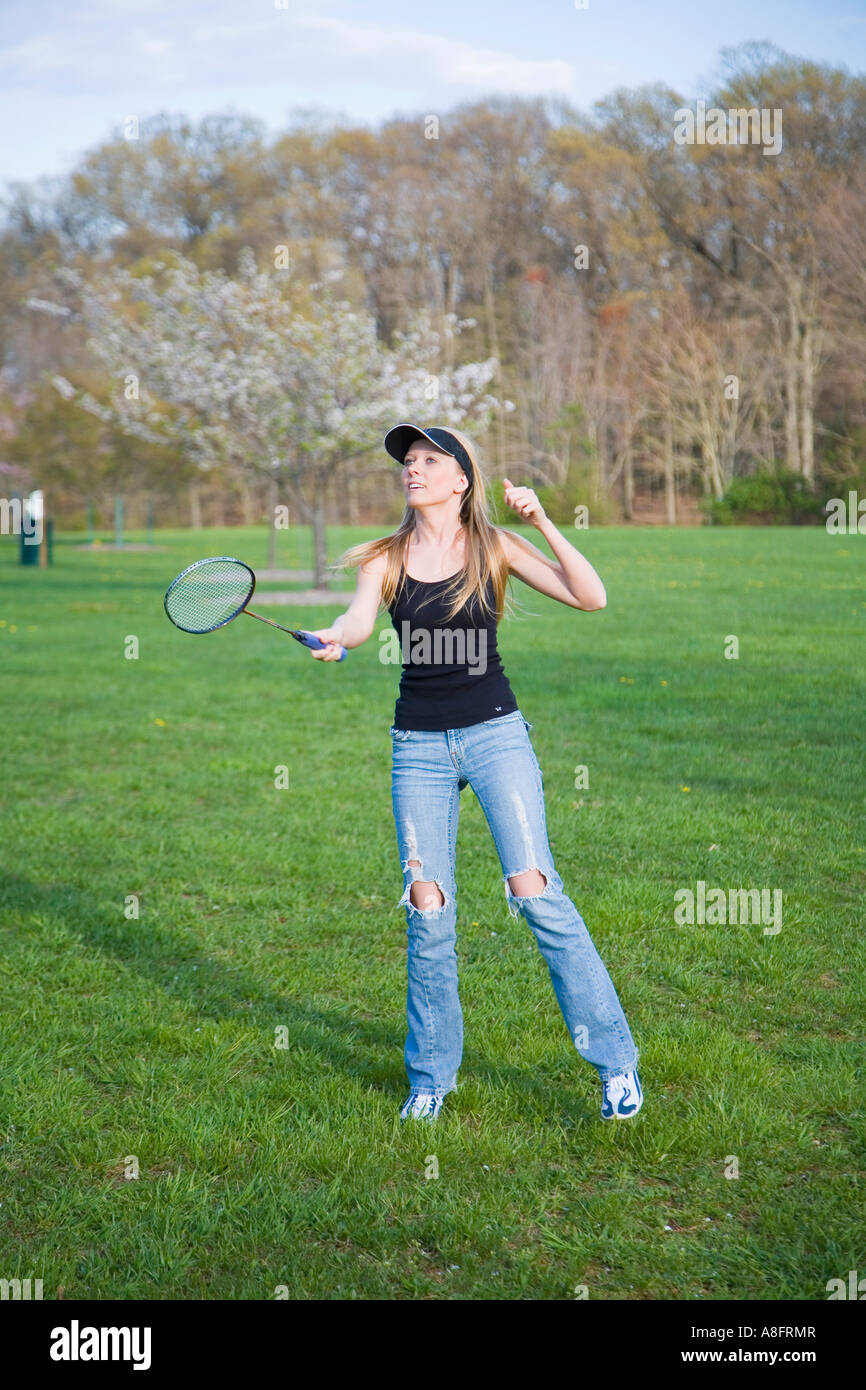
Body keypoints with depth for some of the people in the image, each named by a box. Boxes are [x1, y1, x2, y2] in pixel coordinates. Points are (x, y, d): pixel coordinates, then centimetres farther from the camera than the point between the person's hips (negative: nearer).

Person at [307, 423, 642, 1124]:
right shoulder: (387, 558, 5)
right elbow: (360, 617, -14)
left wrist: (543, 522, -14)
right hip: (419, 745, 2)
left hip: (495, 733, -2)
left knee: (536, 893, -12)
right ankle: (431, 1077, 16)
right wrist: (336, 637, -37)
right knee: (427, 909, -2)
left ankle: (616, 1059, 1)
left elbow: (590, 597, -6)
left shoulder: (495, 546, 1)